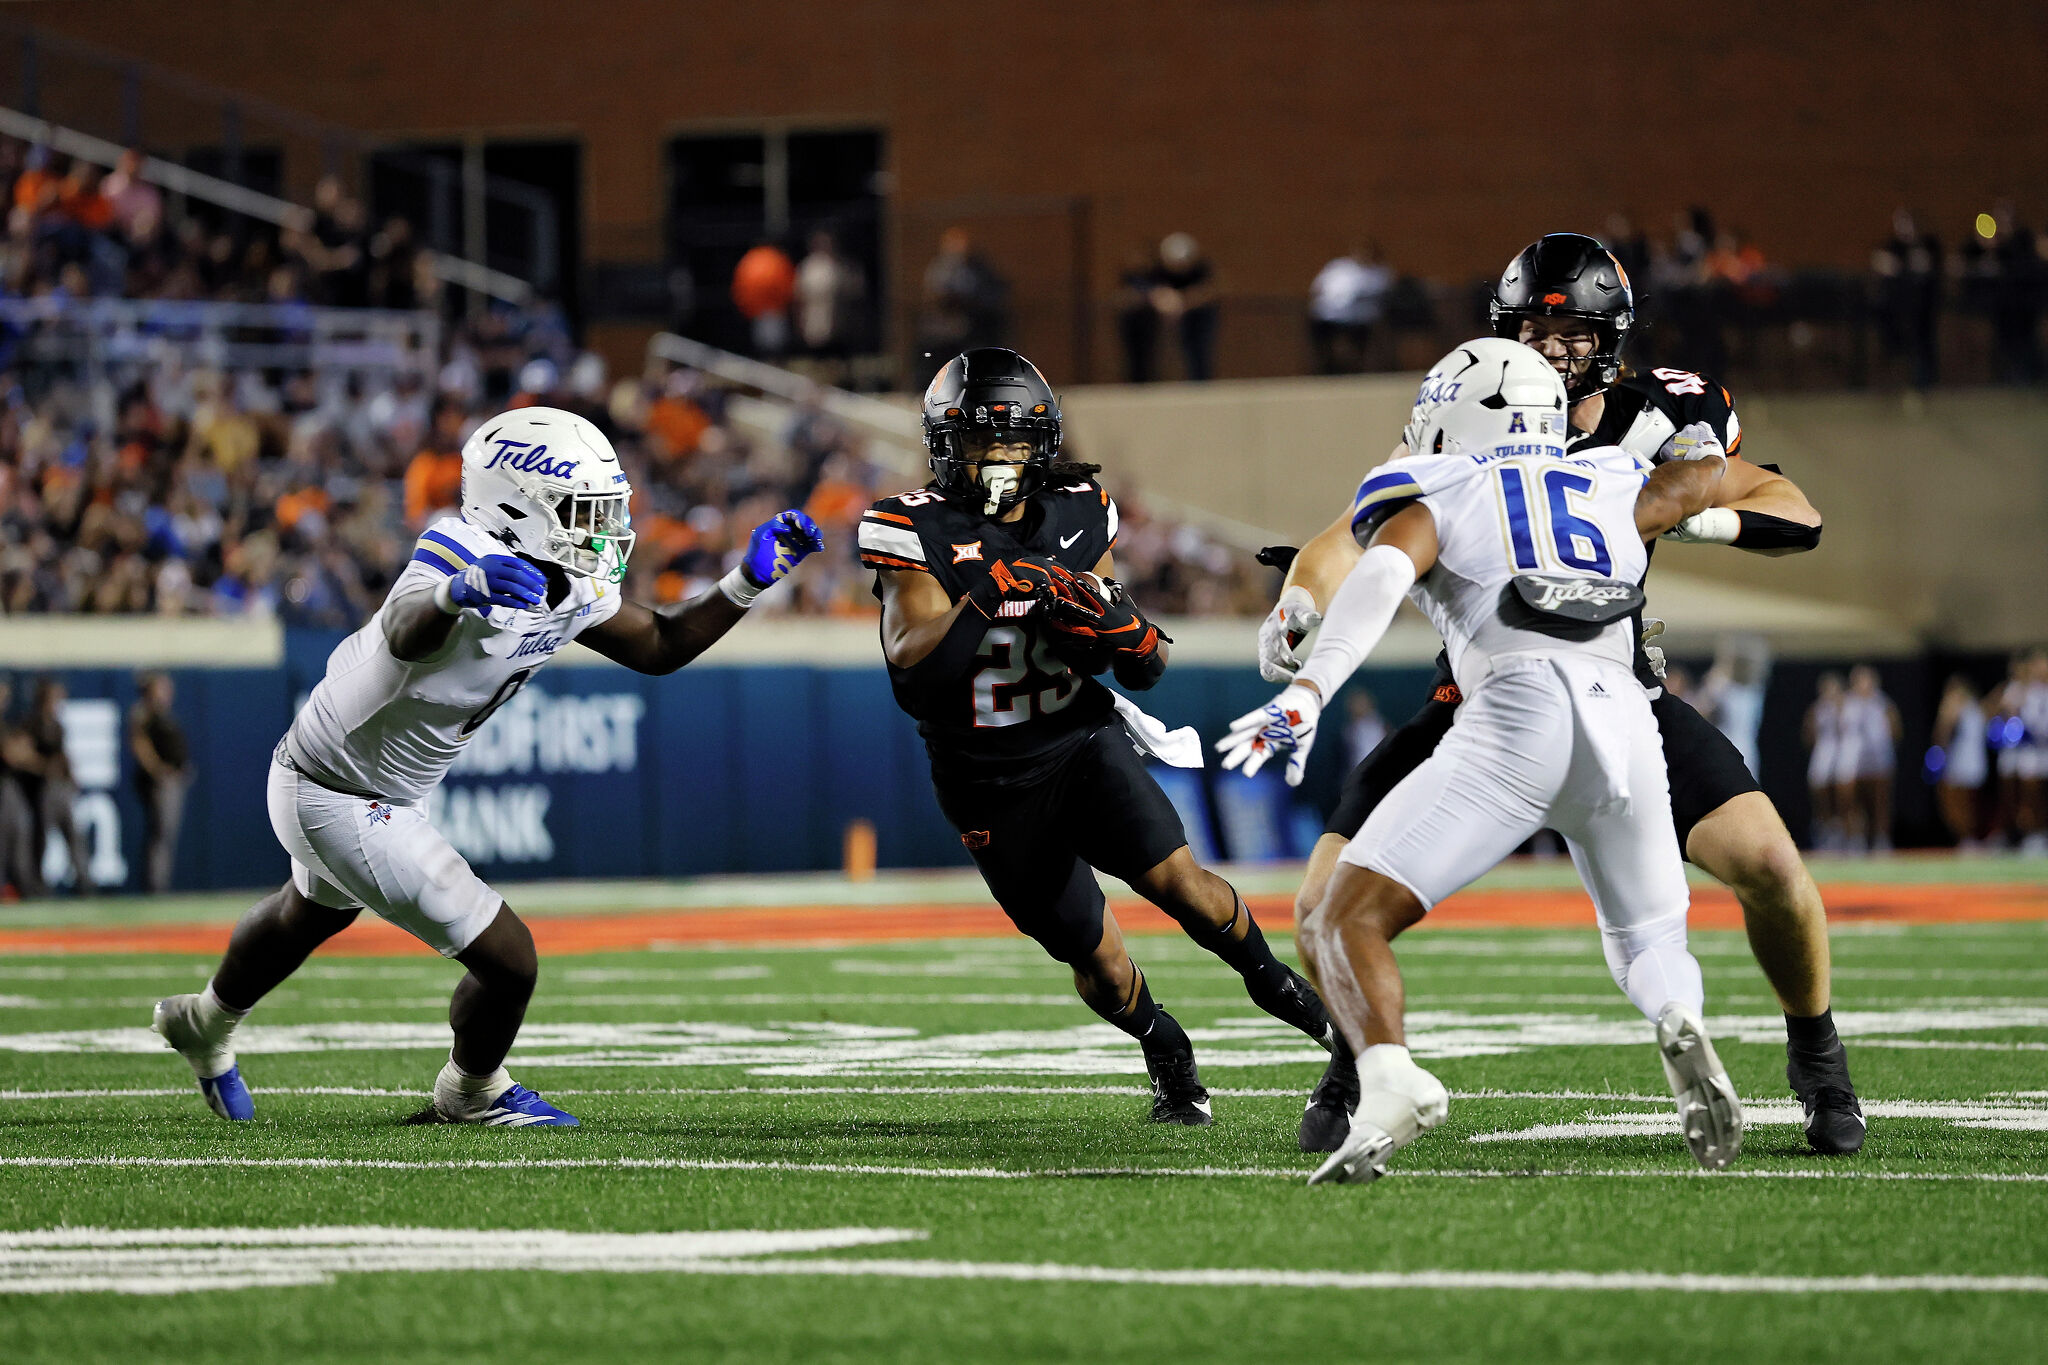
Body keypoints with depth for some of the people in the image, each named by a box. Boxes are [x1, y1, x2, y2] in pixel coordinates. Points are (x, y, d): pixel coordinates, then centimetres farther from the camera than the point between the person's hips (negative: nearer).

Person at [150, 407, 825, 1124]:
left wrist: (748, 580, -6)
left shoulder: (570, 587, -8)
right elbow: (405, 634, -58)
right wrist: (455, 592, -80)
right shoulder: (459, 565, -35)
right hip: (343, 804, -9)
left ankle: (205, 1025, 63)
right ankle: (471, 1094, 26)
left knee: (313, 913, 36)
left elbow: (659, 646, 7)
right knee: (508, 960, -4)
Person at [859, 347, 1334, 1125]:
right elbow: (910, 666, -24)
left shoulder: (1078, 518, 0)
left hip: (1082, 741, 1)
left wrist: (1123, 631, -17)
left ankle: (1268, 979, 8)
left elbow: (1146, 672, 6)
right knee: (1093, 958, 4)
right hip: (991, 784, -1)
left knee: (1175, 879, -21)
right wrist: (986, 599, -36)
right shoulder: (917, 532, -11)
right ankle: (1167, 1056, 34)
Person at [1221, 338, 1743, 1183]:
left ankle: (1390, 1078, -30)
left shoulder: (1426, 498, 17)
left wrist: (1308, 692, -15)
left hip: (1515, 714, -4)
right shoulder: (1619, 492, 29)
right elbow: (1707, 471, 49)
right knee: (1649, 946, 24)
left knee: (1343, 924, 0)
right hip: (1626, 721, 4)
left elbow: (1383, 573, -4)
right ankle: (1679, 1025, -12)